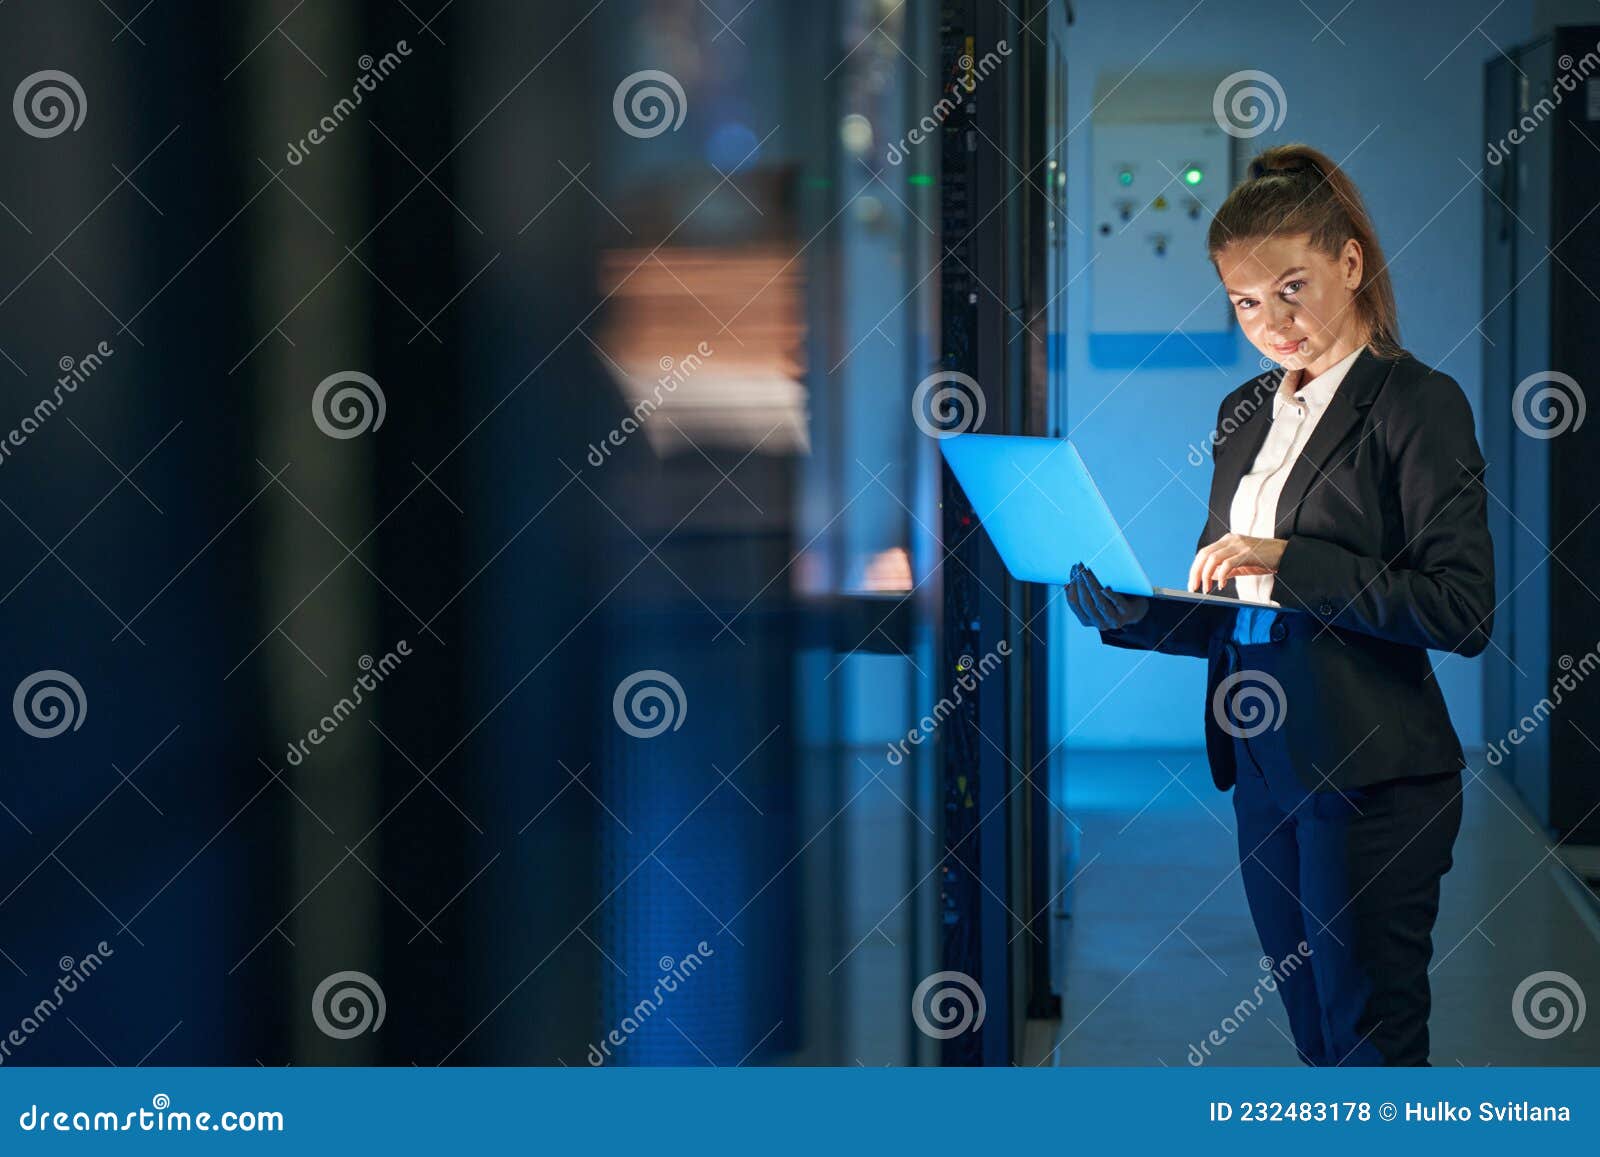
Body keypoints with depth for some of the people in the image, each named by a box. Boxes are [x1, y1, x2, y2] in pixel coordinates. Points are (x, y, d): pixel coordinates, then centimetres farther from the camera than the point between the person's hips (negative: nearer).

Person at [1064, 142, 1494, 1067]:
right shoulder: (1246, 414, 15)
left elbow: (1463, 611, -16)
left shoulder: (1419, 403, -7)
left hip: (1371, 780, -7)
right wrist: (1122, 609, -1)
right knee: (1314, 1035, 12)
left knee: (1369, 1041, -2)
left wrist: (1289, 564, -20)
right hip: (1265, 771, 7)